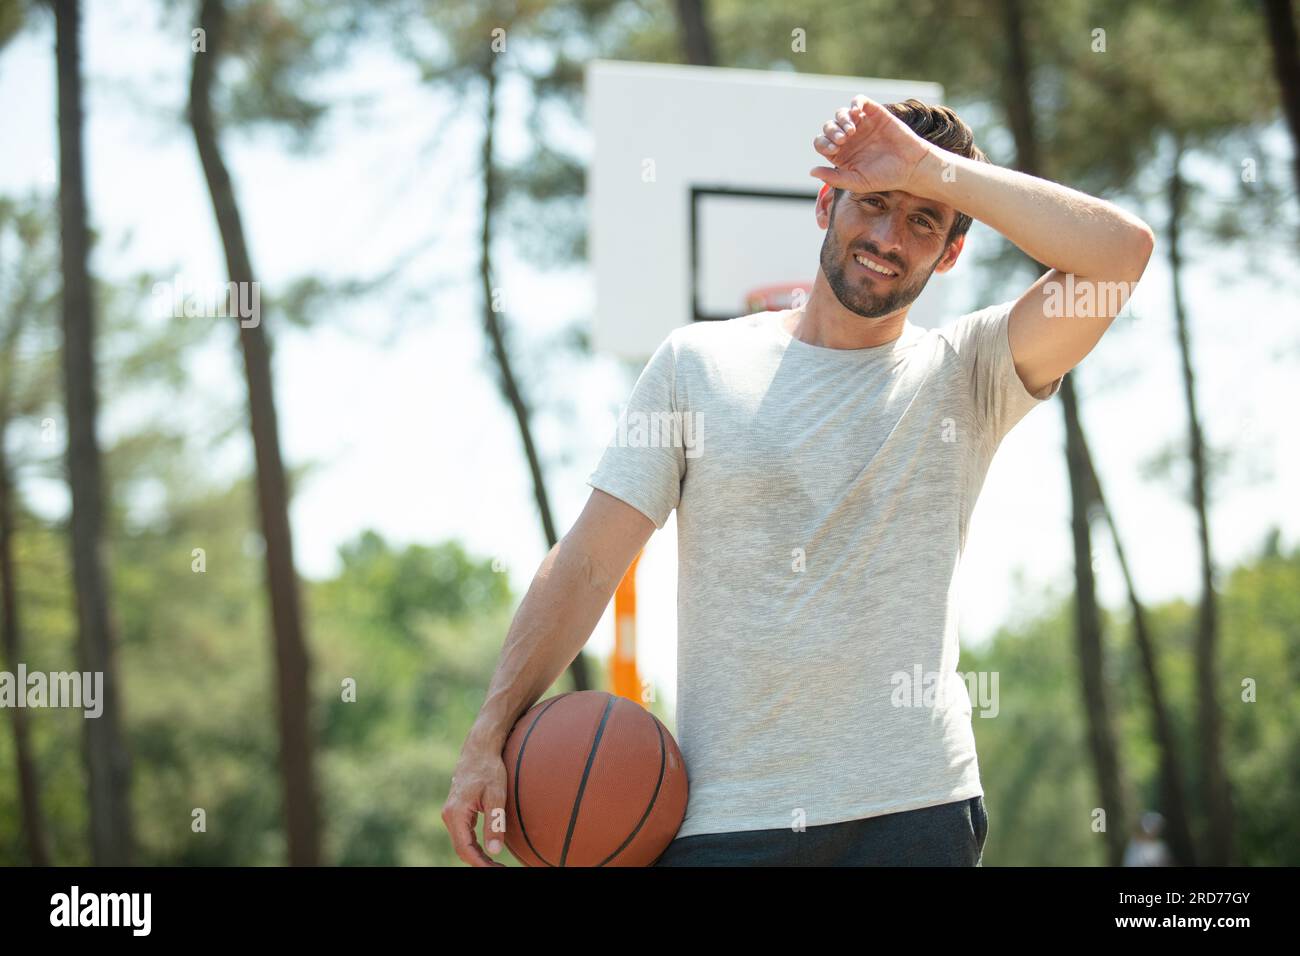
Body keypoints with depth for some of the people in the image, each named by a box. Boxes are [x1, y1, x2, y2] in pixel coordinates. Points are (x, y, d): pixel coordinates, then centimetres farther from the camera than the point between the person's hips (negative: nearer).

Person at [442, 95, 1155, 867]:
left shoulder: (964, 377, 5)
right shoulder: (697, 362, 8)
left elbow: (1120, 250, -10)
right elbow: (591, 559, 5)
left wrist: (930, 166, -7)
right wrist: (491, 737, -3)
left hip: (912, 807, 0)